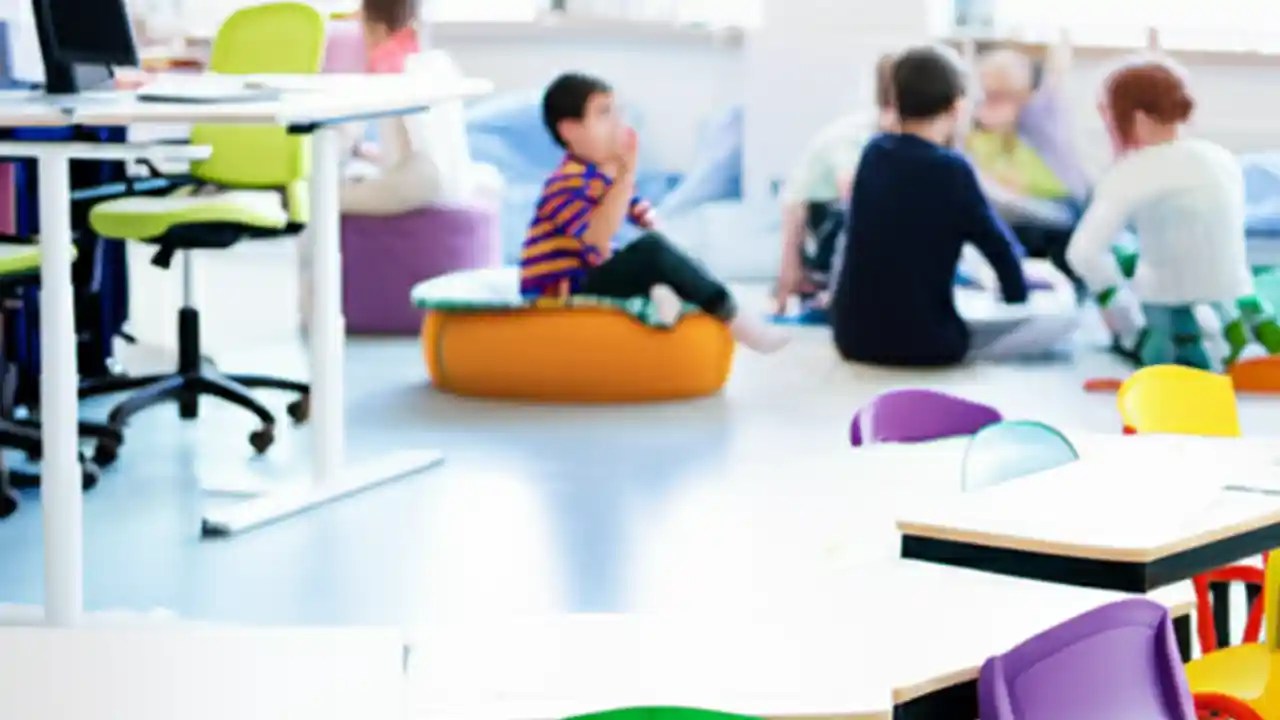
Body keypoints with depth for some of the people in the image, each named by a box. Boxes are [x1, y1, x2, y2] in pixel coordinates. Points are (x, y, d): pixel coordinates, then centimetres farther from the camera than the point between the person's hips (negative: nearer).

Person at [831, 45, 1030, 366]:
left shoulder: (874, 153, 6)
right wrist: (1018, 303, 15)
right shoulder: (951, 168, -12)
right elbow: (1000, 247, -3)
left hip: (854, 336, 6)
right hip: (921, 342, -6)